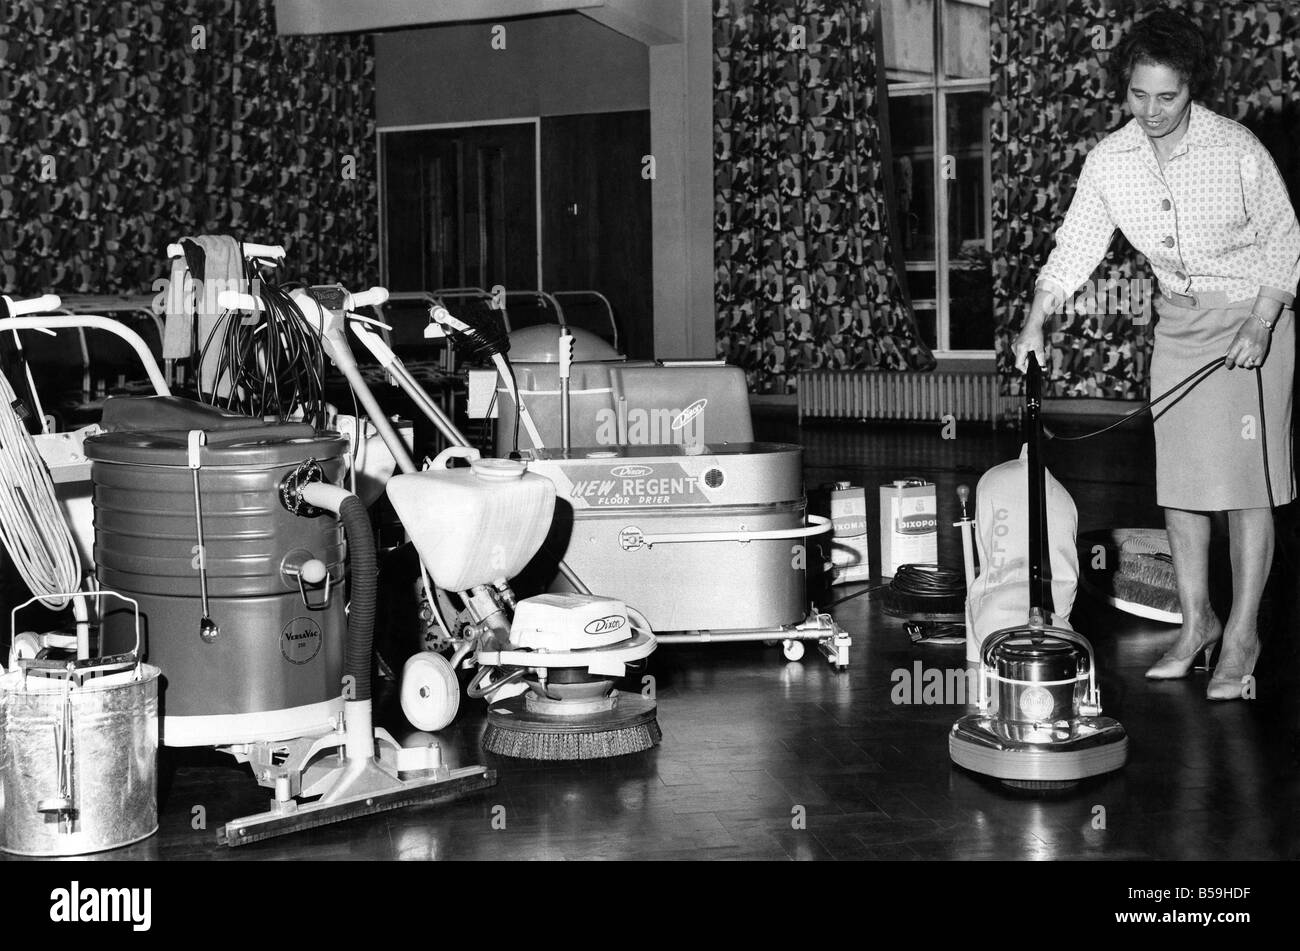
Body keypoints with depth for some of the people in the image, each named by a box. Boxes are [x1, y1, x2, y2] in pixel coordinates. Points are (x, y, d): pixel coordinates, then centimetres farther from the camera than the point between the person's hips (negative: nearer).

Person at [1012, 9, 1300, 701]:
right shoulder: (1108, 160, -6)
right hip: (1178, 323, 5)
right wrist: (1035, 323, -17)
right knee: (1177, 478, 6)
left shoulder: (1237, 150, -17)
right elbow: (1075, 246, -4)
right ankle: (1196, 621, 20)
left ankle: (1242, 637, 3)